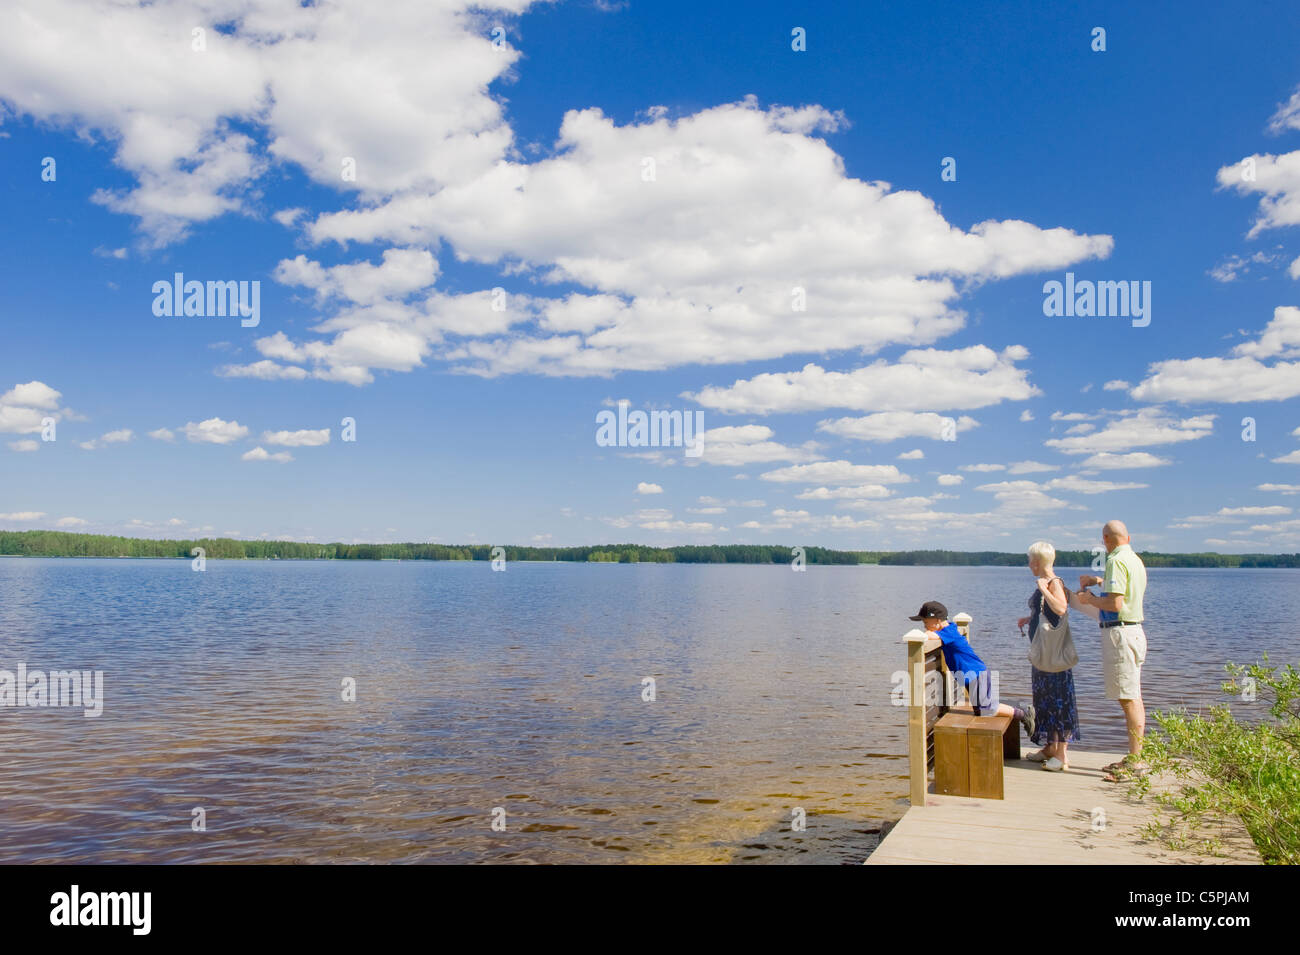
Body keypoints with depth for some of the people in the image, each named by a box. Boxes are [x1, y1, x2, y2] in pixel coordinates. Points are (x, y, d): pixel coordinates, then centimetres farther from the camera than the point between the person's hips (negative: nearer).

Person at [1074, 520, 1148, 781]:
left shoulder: (1116, 561, -15)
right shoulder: (1136, 560, 15)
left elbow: (1115, 604, -22)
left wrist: (1090, 599, -6)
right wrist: (1099, 581, 33)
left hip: (1119, 633, -10)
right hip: (1134, 630, 10)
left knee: (1129, 699, -8)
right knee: (1133, 698, 13)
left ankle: (1135, 761, -5)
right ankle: (1134, 757, 20)